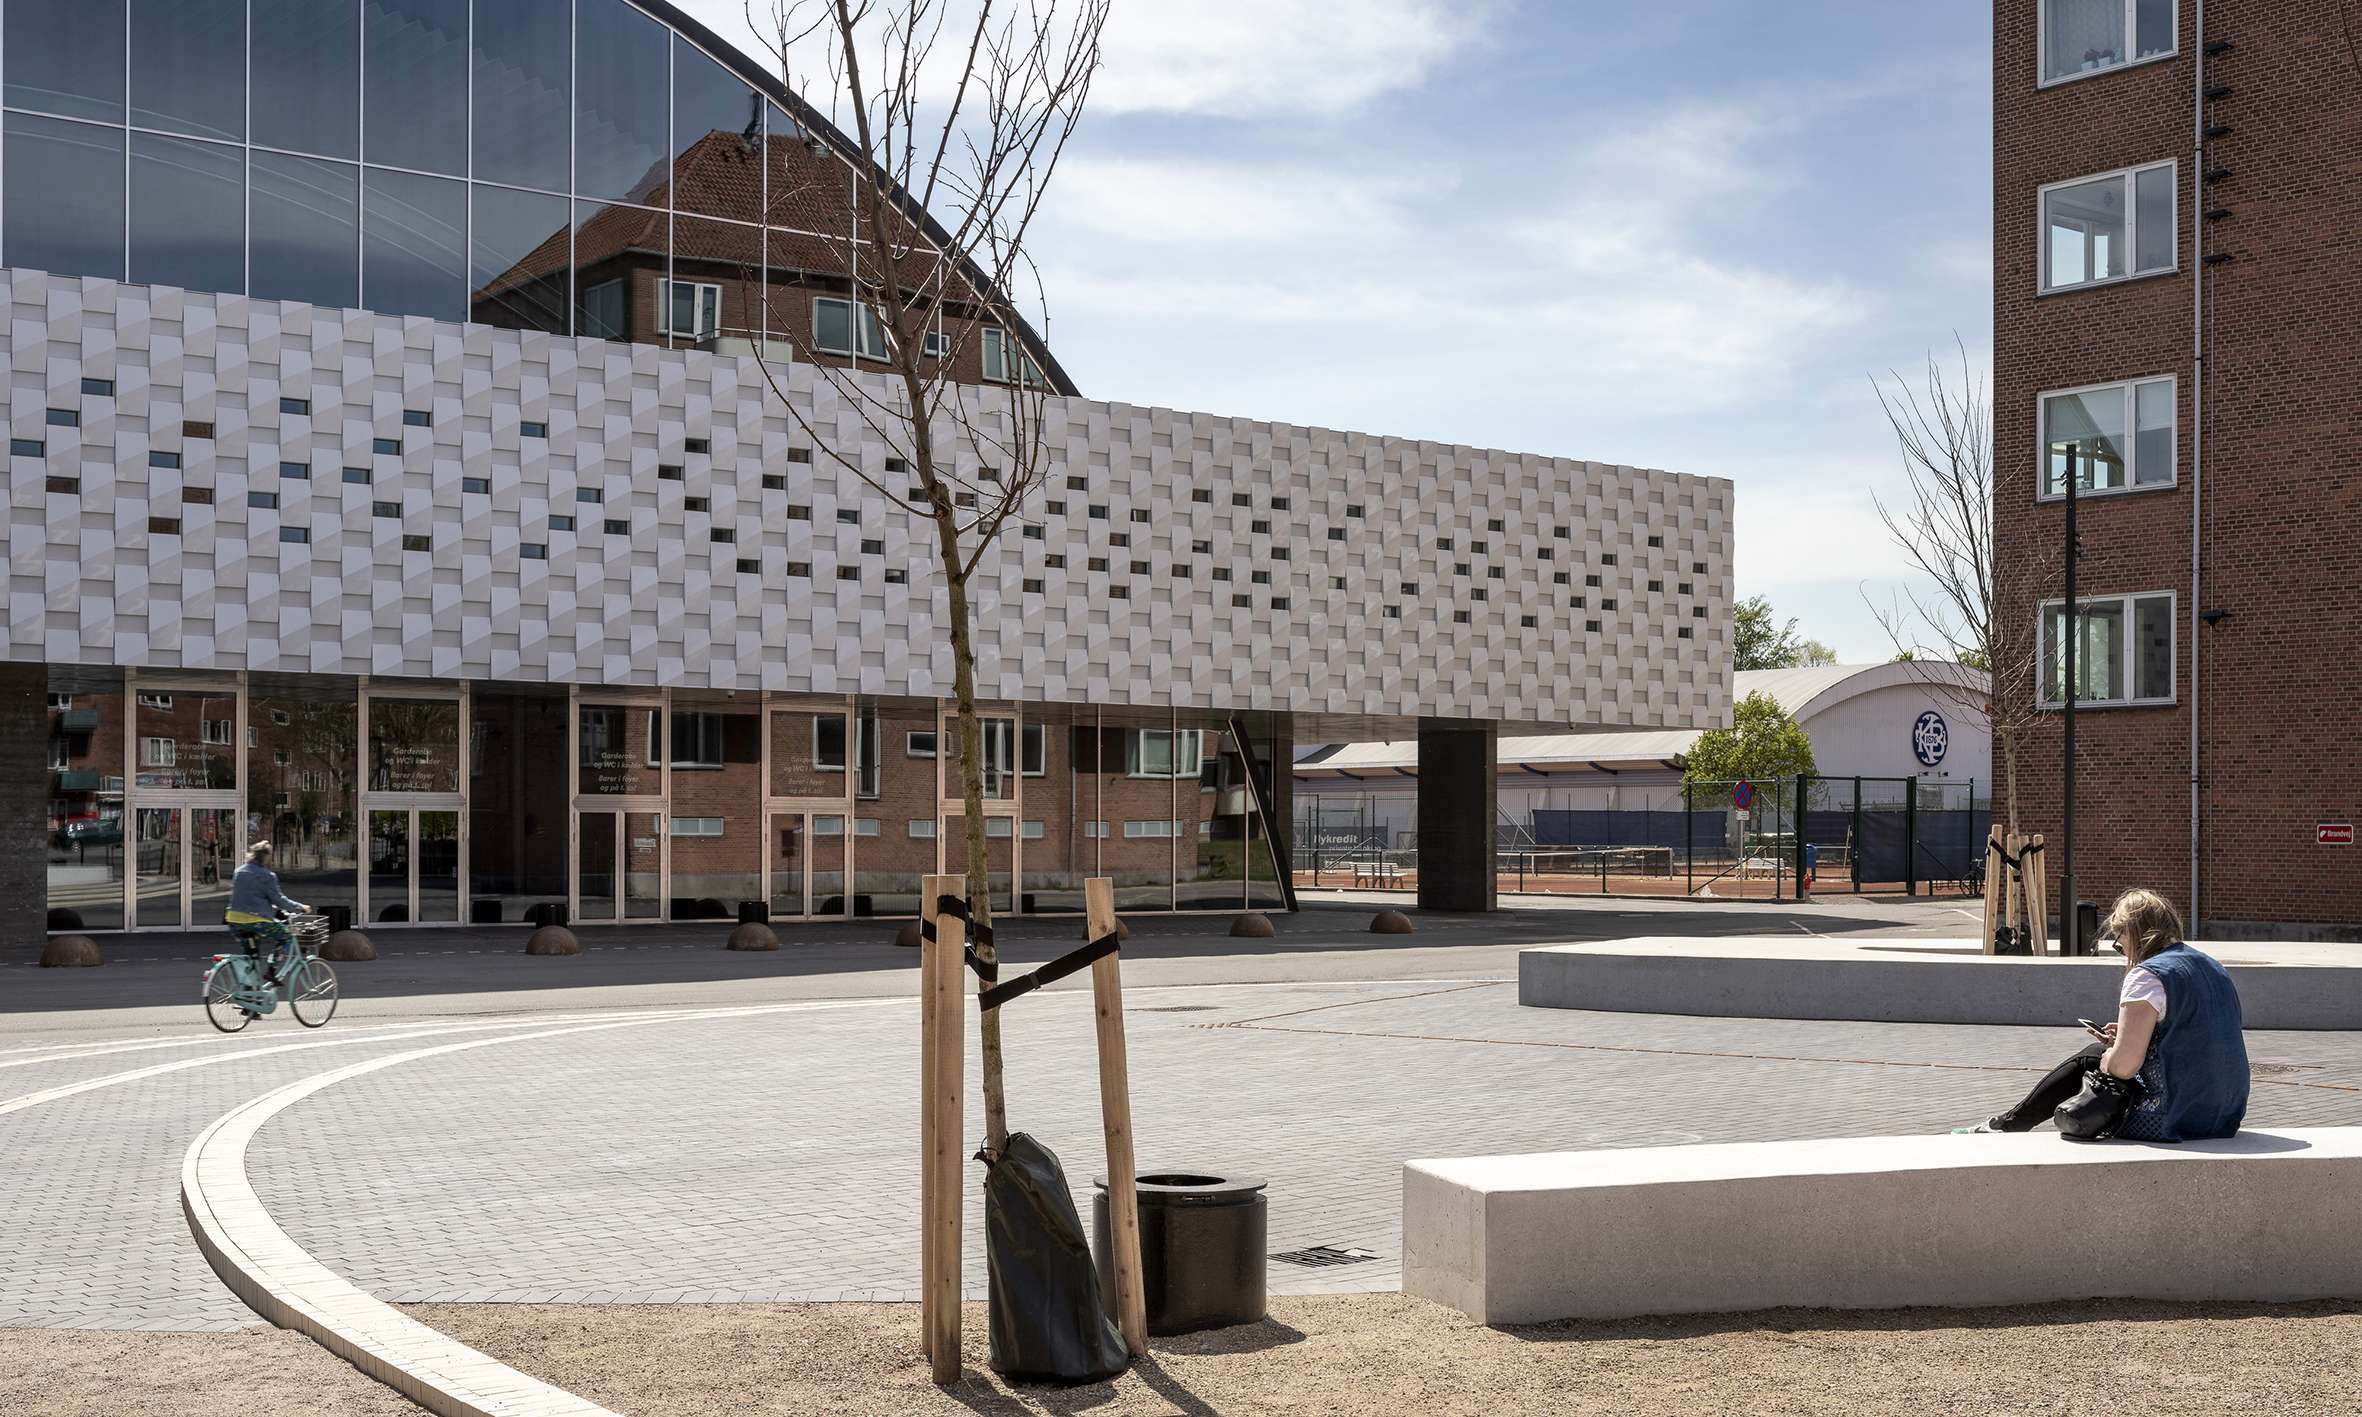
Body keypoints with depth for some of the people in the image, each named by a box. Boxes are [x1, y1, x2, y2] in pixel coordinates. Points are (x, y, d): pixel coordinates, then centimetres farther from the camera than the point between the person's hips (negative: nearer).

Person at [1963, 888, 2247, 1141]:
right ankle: (2011, 1122, 35)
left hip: (2169, 1122, -8)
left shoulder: (2147, 976, -16)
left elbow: (2122, 1066, -21)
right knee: (2092, 1054, 23)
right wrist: (2128, 1038, 14)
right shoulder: (2210, 966, 12)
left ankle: (2007, 1126, 31)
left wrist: (2107, 1058, 2)